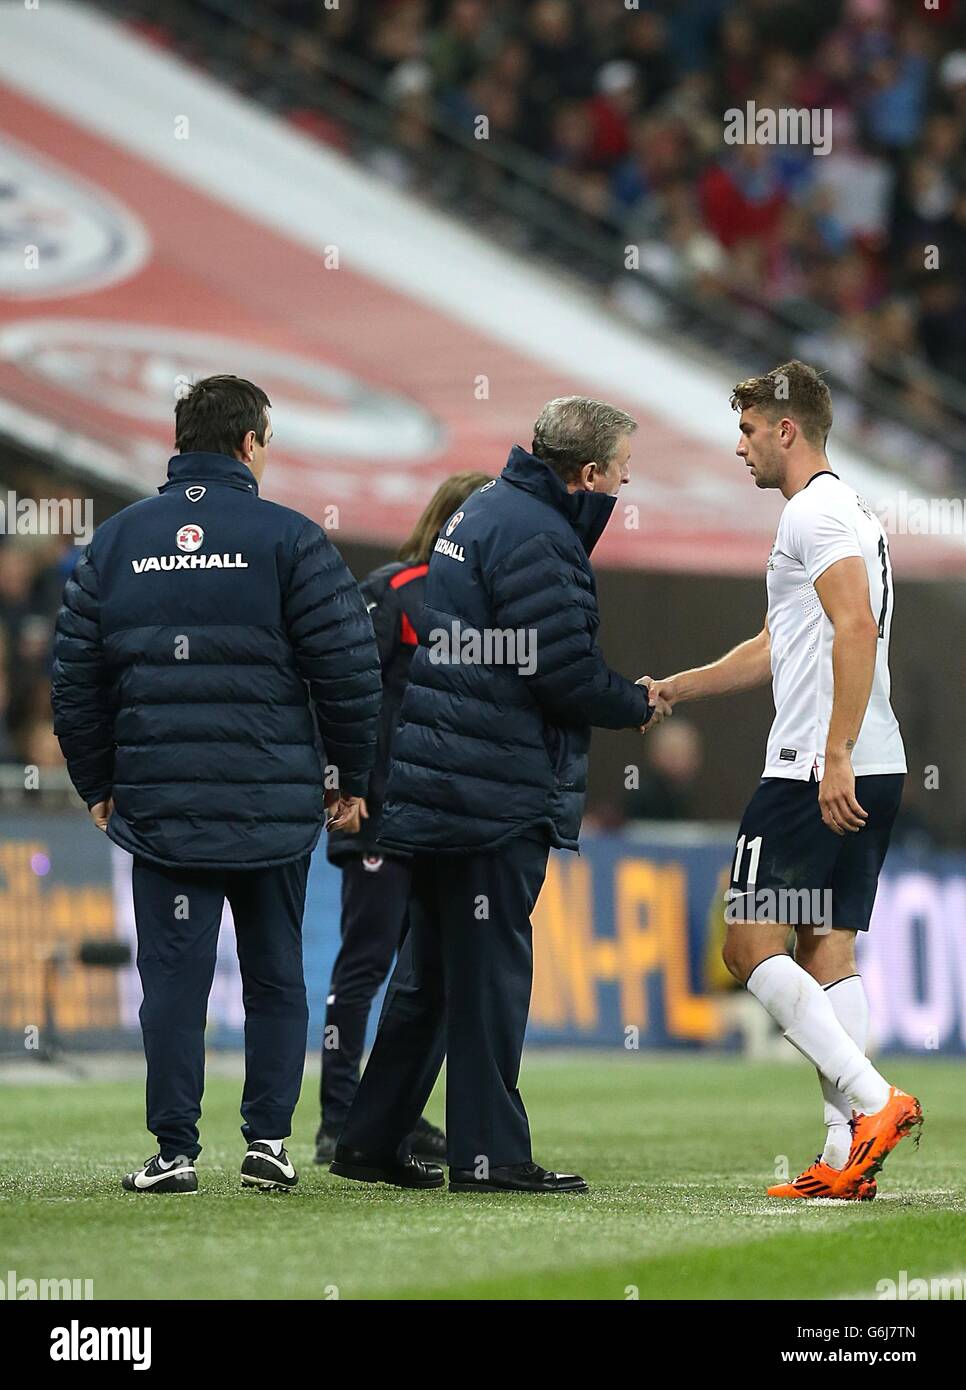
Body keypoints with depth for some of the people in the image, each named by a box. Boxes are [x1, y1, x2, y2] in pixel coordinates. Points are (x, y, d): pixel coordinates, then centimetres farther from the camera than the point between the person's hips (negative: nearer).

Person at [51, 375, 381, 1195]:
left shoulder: (119, 541, 7)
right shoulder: (289, 540, -4)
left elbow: (76, 677, 10)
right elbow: (350, 669, -5)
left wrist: (97, 786, 19)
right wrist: (351, 779, 7)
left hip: (157, 804, 2)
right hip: (277, 802, -2)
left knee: (174, 974, 2)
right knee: (275, 975, 11)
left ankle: (175, 1151, -3)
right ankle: (268, 1140, 7)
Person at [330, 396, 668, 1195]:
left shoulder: (483, 513, 17)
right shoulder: (534, 537, -16)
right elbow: (566, 674, -18)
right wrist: (638, 707, 0)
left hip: (439, 789, 10)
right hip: (497, 792, -10)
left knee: (433, 969, 15)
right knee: (490, 971, -5)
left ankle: (374, 1139, 18)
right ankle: (489, 1153, -2)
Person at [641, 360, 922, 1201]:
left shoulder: (816, 510, -9)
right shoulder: (847, 512, 24)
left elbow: (856, 627, -23)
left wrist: (835, 756, -26)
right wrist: (672, 689, 36)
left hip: (819, 772, -10)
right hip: (871, 772, 10)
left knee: (751, 944, -7)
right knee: (827, 950, 7)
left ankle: (873, 1099, -17)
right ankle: (848, 1157, 1)